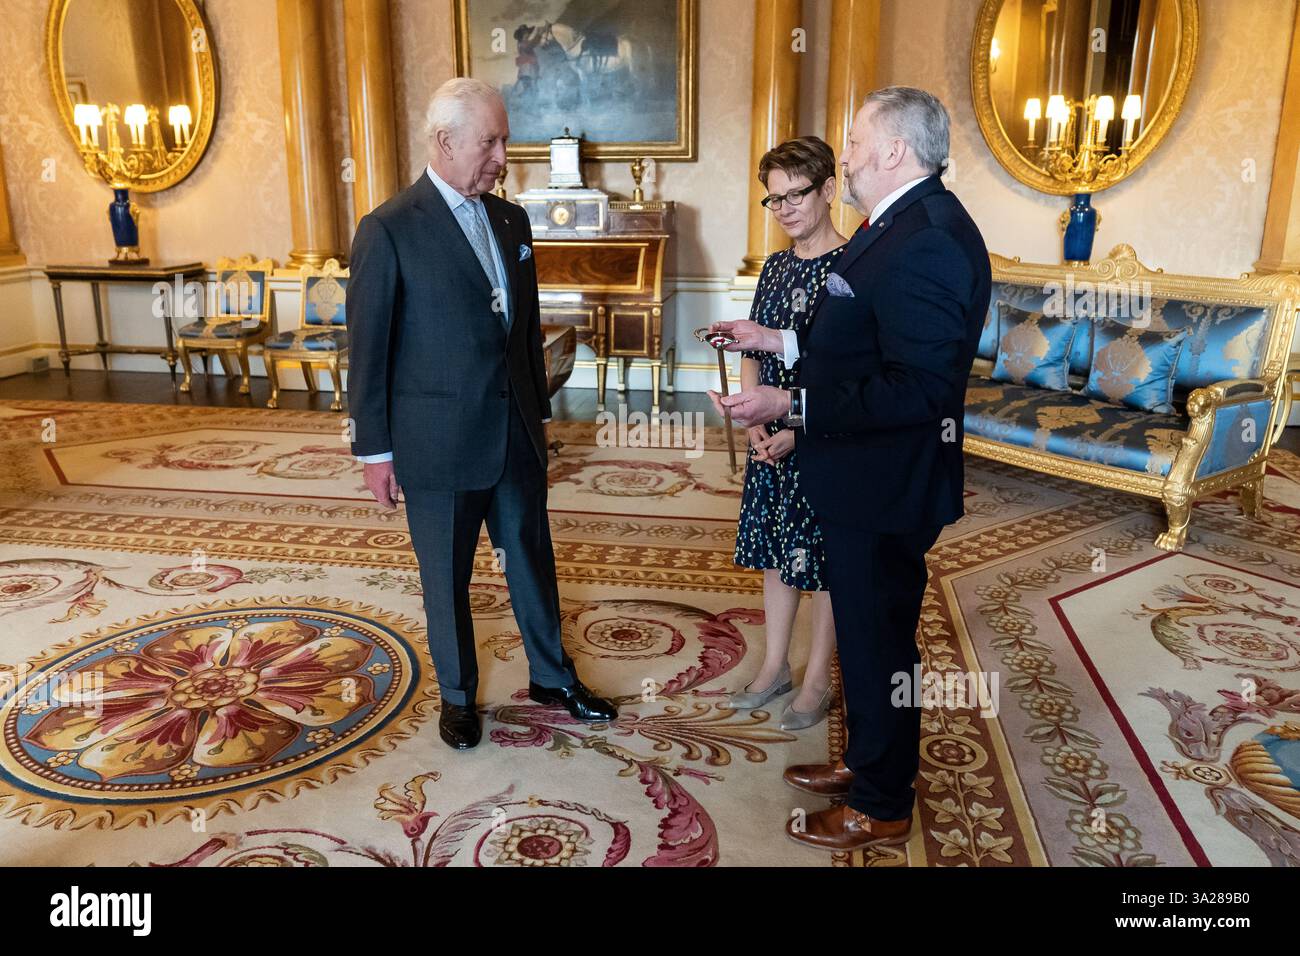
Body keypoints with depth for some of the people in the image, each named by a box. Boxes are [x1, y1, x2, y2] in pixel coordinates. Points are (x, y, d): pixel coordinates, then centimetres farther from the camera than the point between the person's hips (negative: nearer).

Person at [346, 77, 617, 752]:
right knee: (447, 577, 12)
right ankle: (458, 694, 34)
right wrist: (374, 450, -7)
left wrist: (538, 409, 15)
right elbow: (368, 349, -9)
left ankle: (552, 677, 37)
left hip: (516, 433, 5)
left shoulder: (511, 220, 6)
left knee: (532, 557, 17)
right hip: (439, 439, -5)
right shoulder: (389, 230, -11)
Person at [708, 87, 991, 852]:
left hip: (885, 487, -10)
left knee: (879, 640, 7)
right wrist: (779, 341, 12)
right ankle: (868, 764, 43)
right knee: (867, 630, 22)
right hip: (867, 479, 10)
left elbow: (921, 385, -31)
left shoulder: (927, 240, -24)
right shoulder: (905, 224, 9)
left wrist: (791, 406, -31)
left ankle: (881, 809, 28)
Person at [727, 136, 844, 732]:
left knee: (825, 558, 6)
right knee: (776, 550, 16)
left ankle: (817, 681, 23)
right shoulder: (776, 267, 8)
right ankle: (775, 666, 32)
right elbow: (751, 354, 9)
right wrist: (755, 422, -5)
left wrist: (801, 430, -20)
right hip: (770, 436, 7)